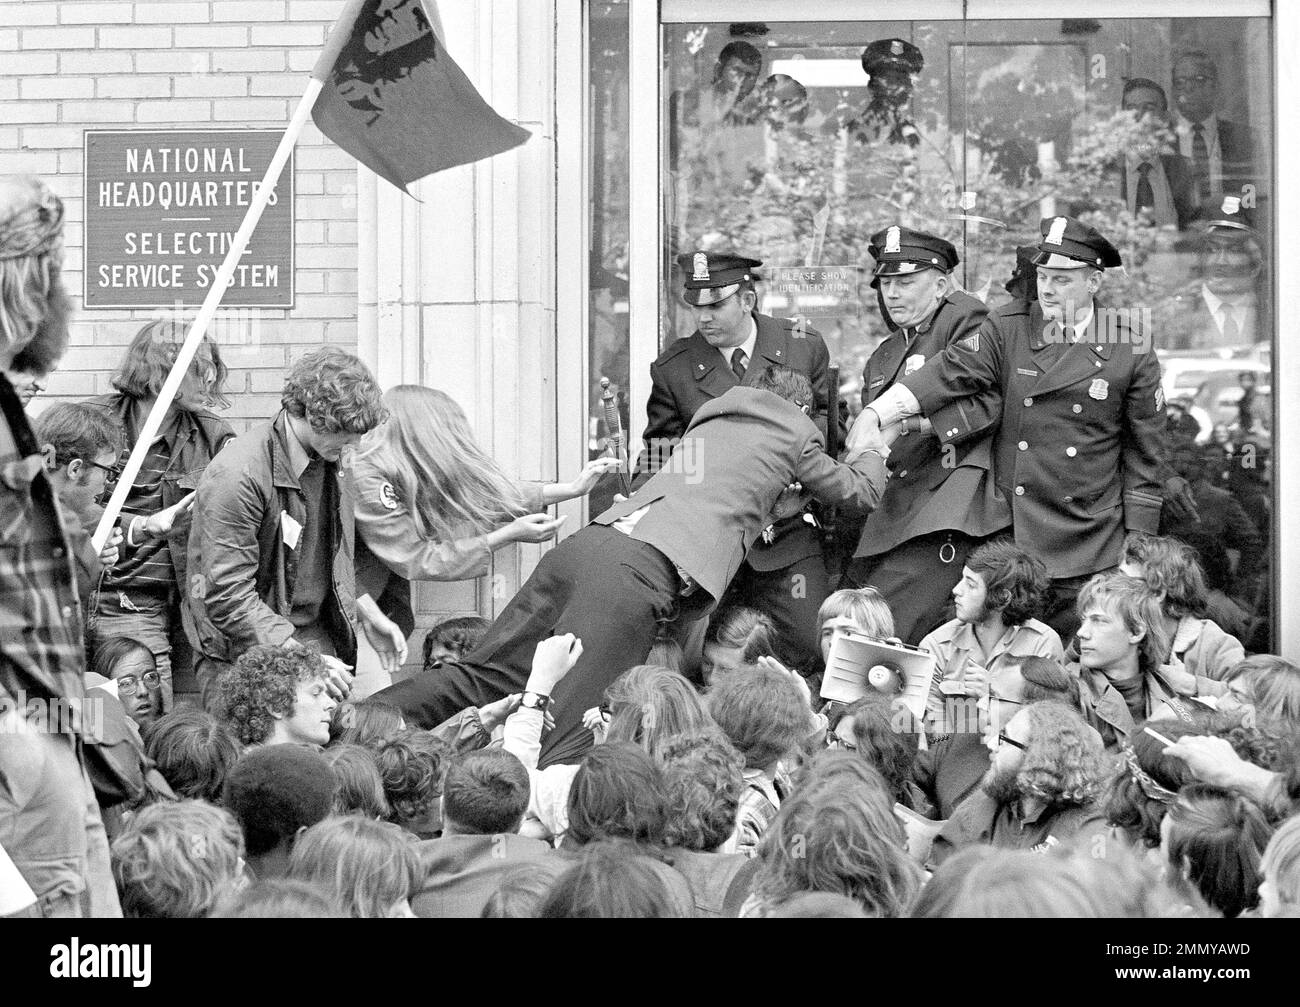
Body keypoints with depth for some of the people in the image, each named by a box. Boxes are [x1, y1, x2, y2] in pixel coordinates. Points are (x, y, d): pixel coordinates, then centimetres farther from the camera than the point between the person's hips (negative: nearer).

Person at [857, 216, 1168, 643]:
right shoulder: (1007, 328, 3)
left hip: (1088, 549, -1)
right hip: (1008, 535, 1)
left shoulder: (1131, 348, 0)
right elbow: (952, 371, -9)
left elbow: (1144, 451, 3)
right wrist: (876, 413, -24)